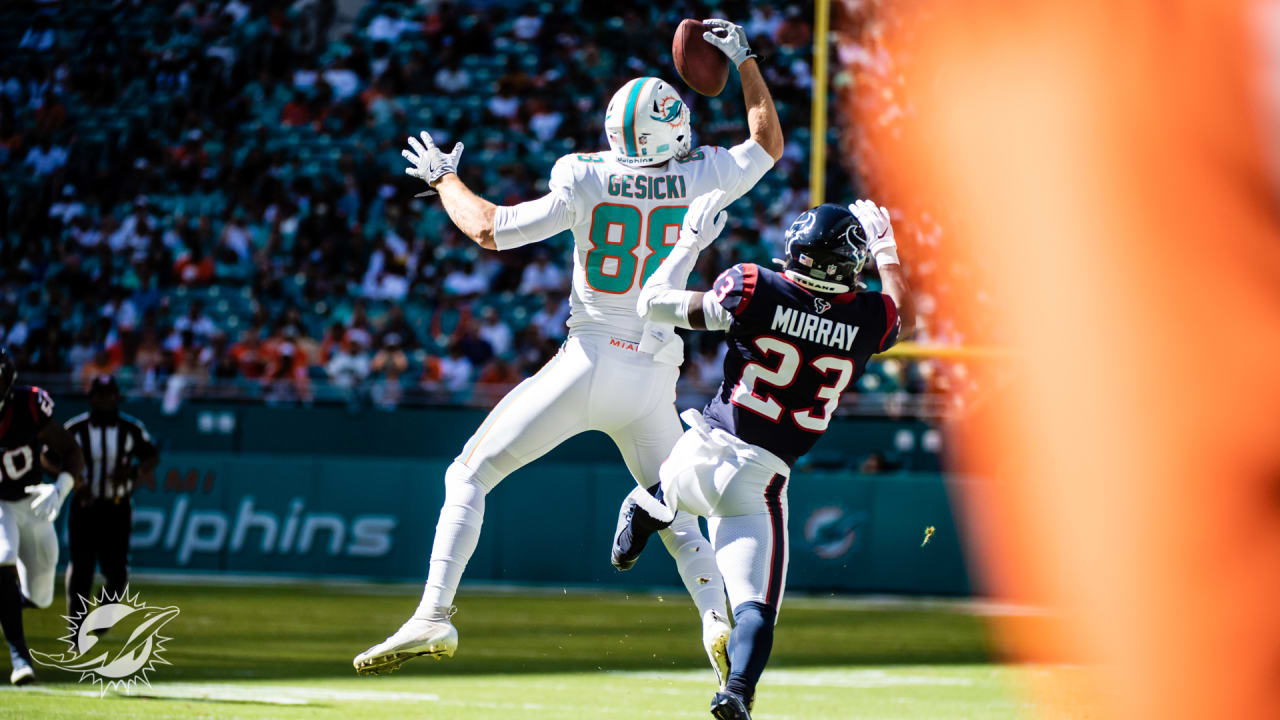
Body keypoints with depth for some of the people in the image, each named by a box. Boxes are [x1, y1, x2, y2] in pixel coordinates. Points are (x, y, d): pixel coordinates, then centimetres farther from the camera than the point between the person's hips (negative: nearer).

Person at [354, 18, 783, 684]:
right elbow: (767, 141, 20)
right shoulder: (699, 181, 1)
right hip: (655, 379, 3)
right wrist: (743, 57, 28)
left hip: (588, 364, -3)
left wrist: (443, 180, 14)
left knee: (468, 475, 5)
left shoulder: (585, 183, -6)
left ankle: (434, 615, -9)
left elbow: (489, 229, -3)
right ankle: (720, 617, -6)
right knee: (674, 513, 20)